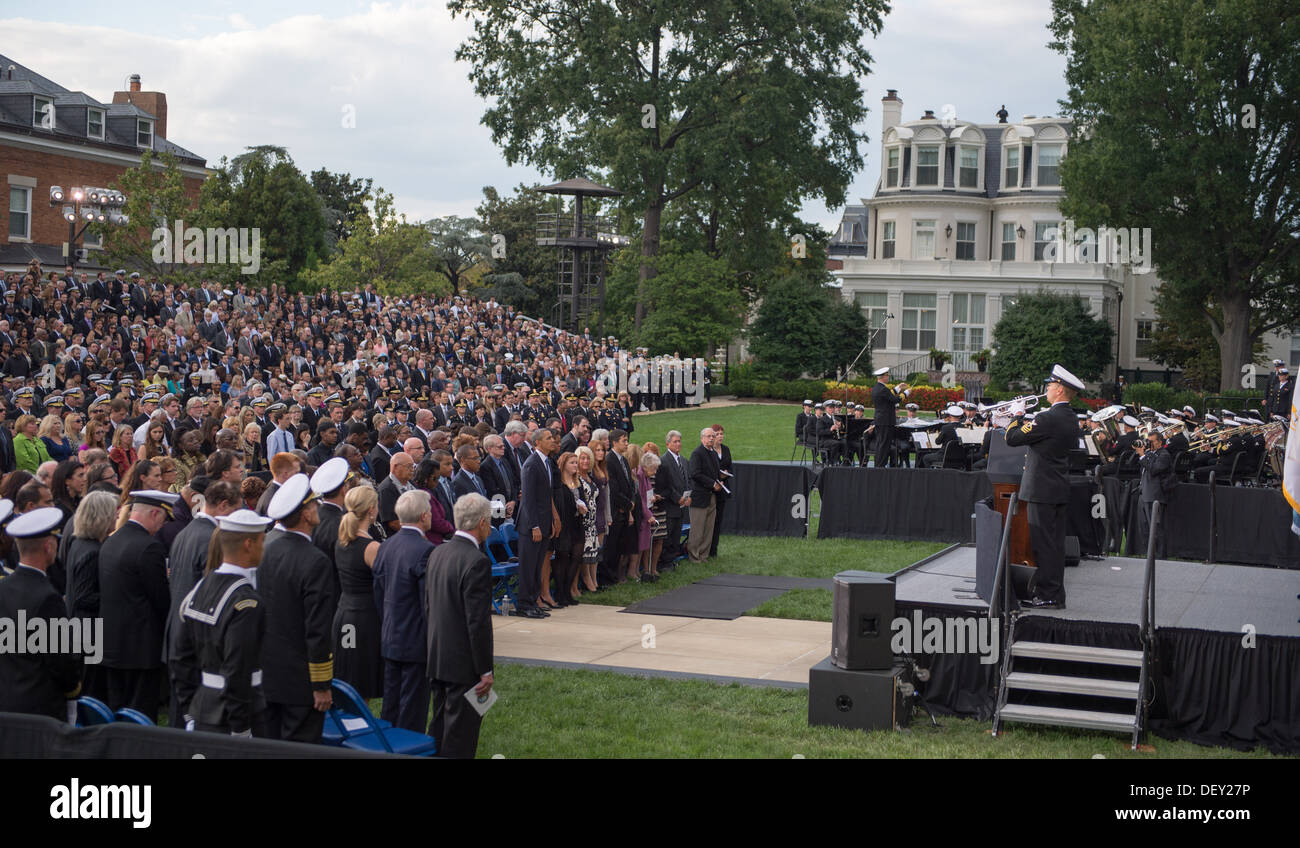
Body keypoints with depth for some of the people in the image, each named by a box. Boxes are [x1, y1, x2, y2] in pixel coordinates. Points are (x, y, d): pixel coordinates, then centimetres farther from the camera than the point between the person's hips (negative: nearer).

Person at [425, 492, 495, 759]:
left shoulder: (437, 553, 6)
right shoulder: (476, 562, -20)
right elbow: (478, 622, -21)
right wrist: (485, 671, -15)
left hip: (437, 658, 8)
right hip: (463, 664, -8)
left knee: (439, 726, 19)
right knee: (460, 737, 0)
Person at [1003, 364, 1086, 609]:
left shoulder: (1048, 419, -18)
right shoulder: (1072, 420, 11)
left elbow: (1012, 438, -16)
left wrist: (1017, 416, -1)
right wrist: (1025, 418, 14)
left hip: (1042, 490, -9)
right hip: (1060, 489, 9)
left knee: (1044, 543, -4)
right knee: (1055, 543, 12)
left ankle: (1048, 595, -2)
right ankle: (1056, 595, 18)